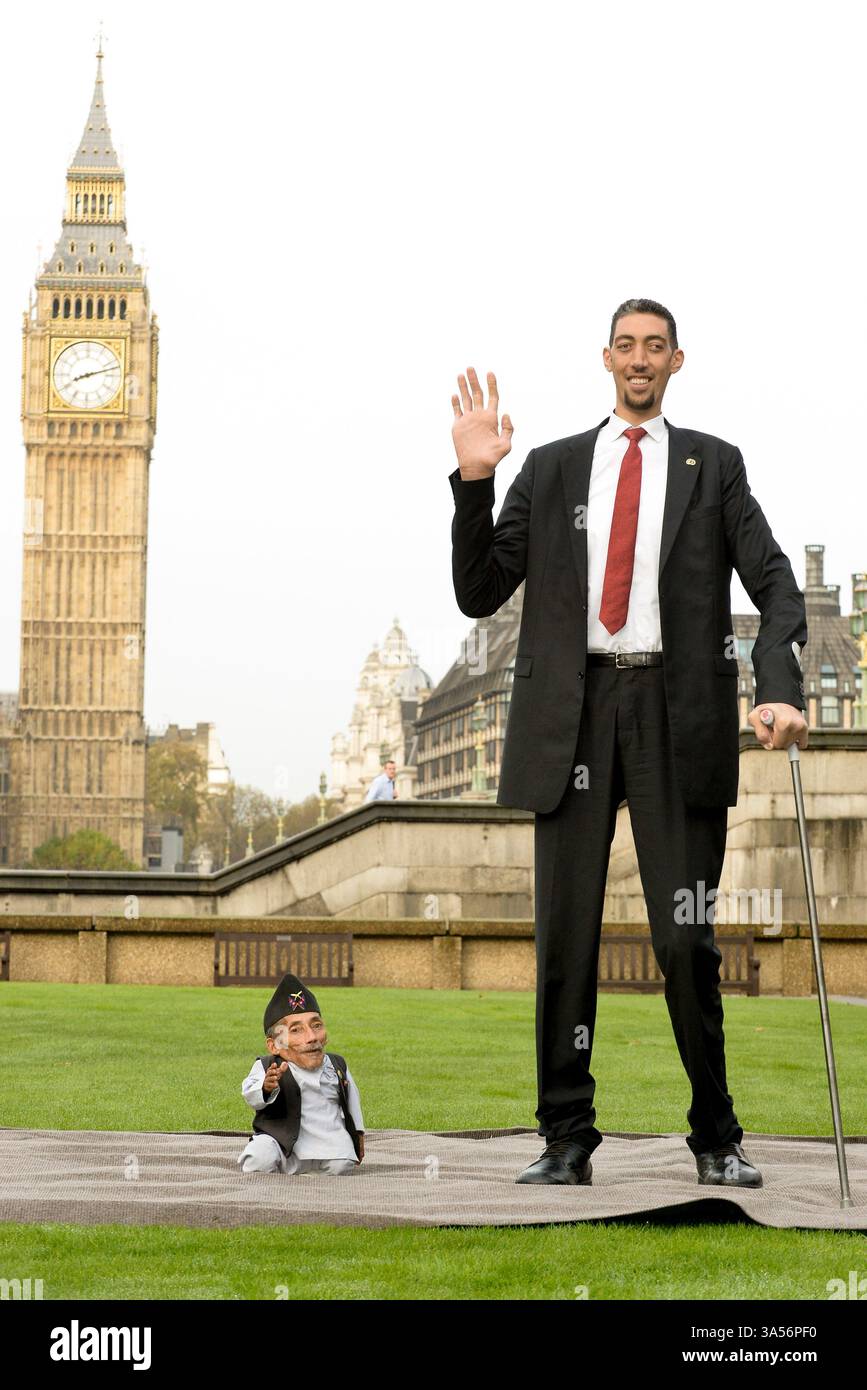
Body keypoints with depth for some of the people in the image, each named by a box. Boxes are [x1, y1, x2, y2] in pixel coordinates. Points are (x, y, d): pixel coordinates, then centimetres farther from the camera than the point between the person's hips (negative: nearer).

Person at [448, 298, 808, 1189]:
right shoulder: (550, 468, 14)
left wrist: (781, 687, -15)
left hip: (677, 714, -1)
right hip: (573, 713, 2)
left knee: (686, 939, -2)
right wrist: (472, 481, -3)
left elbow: (775, 587, 2)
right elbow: (479, 594, 9)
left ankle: (716, 1140, 11)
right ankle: (567, 1140, 10)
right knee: (563, 936, 3)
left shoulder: (714, 466, 11)